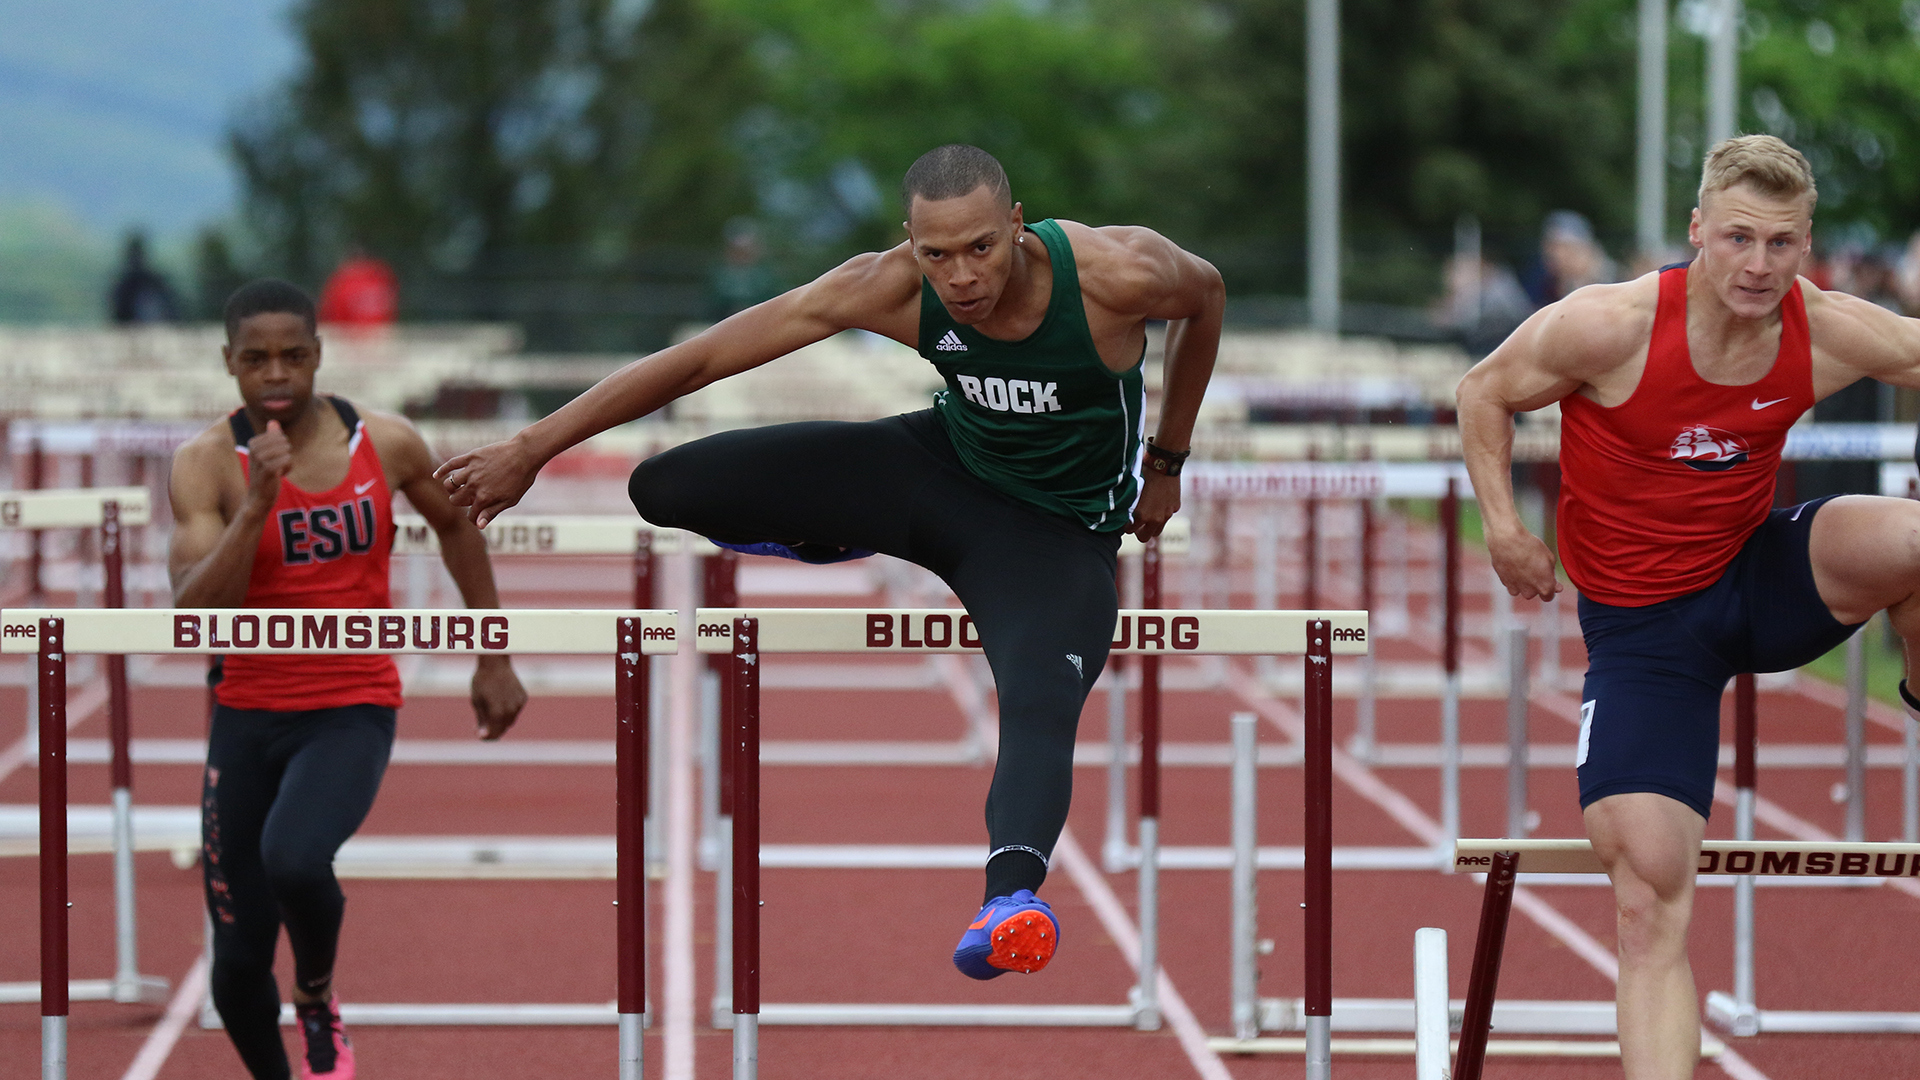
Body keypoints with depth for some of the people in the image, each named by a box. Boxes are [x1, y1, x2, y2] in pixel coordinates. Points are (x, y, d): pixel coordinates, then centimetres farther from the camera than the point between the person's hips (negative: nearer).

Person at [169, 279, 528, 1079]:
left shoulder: (387, 445, -4)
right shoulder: (206, 464, -10)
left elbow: (456, 525, 16)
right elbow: (195, 612, -20)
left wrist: (494, 661, 18)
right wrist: (257, 503, -30)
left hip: (352, 711, -1)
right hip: (248, 714, 1)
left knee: (293, 859, -32)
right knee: (238, 964, 3)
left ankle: (318, 1000, 0)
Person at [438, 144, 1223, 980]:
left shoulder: (1118, 275, -30)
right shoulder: (891, 290, -25)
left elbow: (1205, 293, -4)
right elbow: (700, 359, -21)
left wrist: (1166, 463, 4)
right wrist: (534, 448, -19)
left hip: (1060, 538, -3)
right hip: (940, 465, 3)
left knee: (1040, 712, -34)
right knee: (664, 488, -5)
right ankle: (831, 534, 24)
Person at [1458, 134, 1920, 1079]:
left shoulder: (1832, 335, -14)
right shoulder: (1609, 328, -20)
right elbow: (1484, 392, -3)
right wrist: (1502, 525, -12)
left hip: (1760, 577, 2)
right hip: (1642, 628, -2)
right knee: (1648, 903, -12)